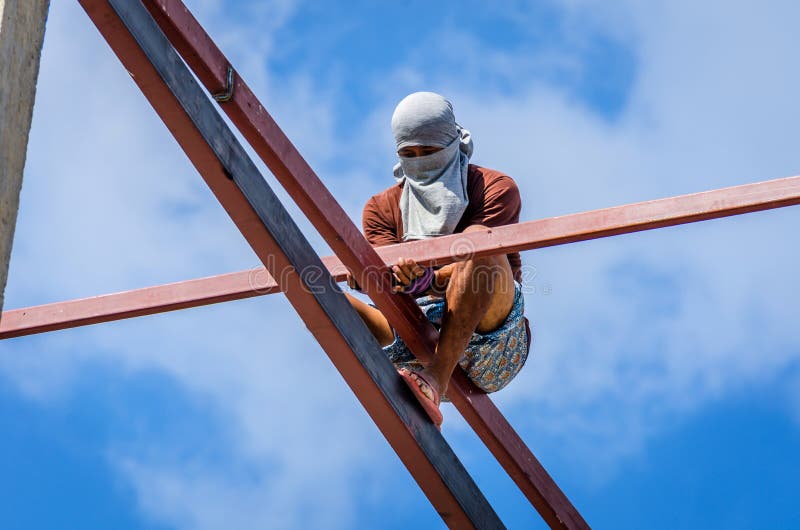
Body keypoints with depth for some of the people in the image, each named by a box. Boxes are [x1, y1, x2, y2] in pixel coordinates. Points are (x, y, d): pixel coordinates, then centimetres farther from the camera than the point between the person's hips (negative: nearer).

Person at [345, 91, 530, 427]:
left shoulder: (494, 188, 4)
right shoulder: (382, 208, 14)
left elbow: (468, 262, -14)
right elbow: (391, 277, -2)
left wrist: (430, 282, -37)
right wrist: (395, 281, -28)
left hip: (492, 341, -3)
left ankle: (436, 379, -42)